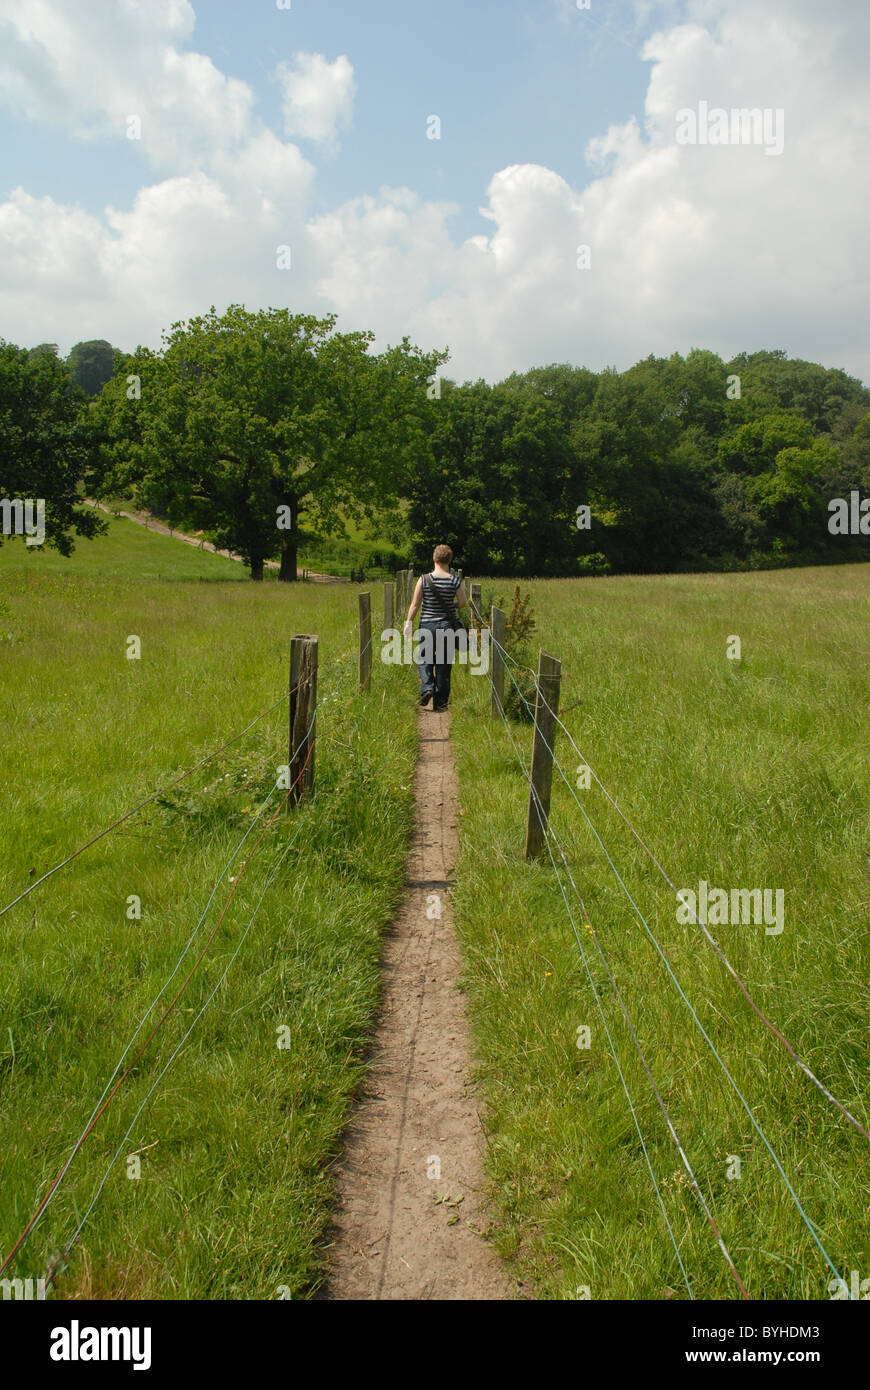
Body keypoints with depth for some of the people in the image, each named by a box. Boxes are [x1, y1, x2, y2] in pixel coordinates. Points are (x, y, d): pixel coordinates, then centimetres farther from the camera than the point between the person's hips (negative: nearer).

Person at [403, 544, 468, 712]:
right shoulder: (455, 580, -7)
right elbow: (463, 602, -1)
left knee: (424, 659, 18)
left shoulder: (424, 580, -9)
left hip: (427, 624, -1)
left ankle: (427, 687, -8)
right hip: (447, 625, 1)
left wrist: (409, 622, 4)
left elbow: (415, 604, -6)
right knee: (444, 664, 9)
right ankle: (440, 703, 12)